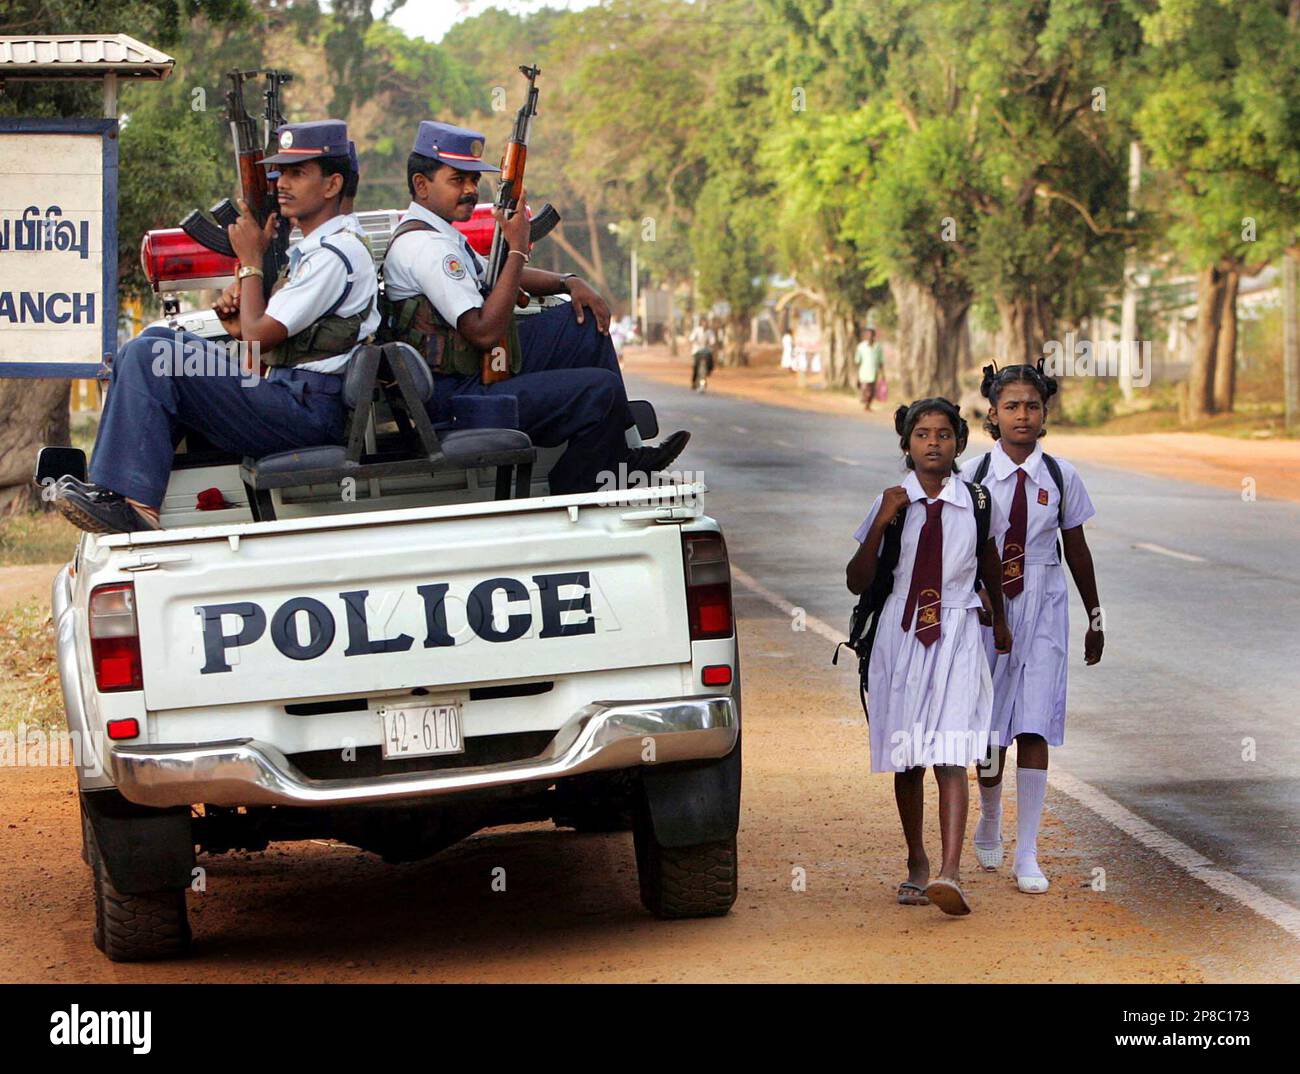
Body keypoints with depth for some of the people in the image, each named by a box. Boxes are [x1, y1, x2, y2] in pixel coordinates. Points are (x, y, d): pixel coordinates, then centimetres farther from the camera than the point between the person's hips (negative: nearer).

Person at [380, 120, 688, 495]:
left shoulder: (438, 234, 14)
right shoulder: (423, 246, -20)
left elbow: (494, 277, 29)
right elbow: (484, 332, -26)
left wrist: (568, 282, 12)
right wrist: (518, 249, -20)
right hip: (455, 399, -11)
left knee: (584, 322, 16)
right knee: (600, 390, -18)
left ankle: (623, 455, 15)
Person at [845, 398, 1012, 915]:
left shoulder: (976, 503, 3)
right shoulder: (890, 504, 2)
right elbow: (857, 581, -1)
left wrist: (999, 622, 30)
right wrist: (881, 523, -13)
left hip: (956, 635, -1)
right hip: (900, 633, 1)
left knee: (950, 759, -14)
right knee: (906, 760, 9)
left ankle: (950, 874, -23)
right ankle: (916, 865, 25)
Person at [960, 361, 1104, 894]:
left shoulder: (1060, 477, 1)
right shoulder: (972, 475, -3)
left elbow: (1077, 549, 9)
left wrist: (1094, 618, 15)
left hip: (1043, 608, 0)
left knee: (1033, 729, -7)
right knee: (989, 727, 6)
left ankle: (1027, 856, -3)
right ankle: (989, 823, 35)